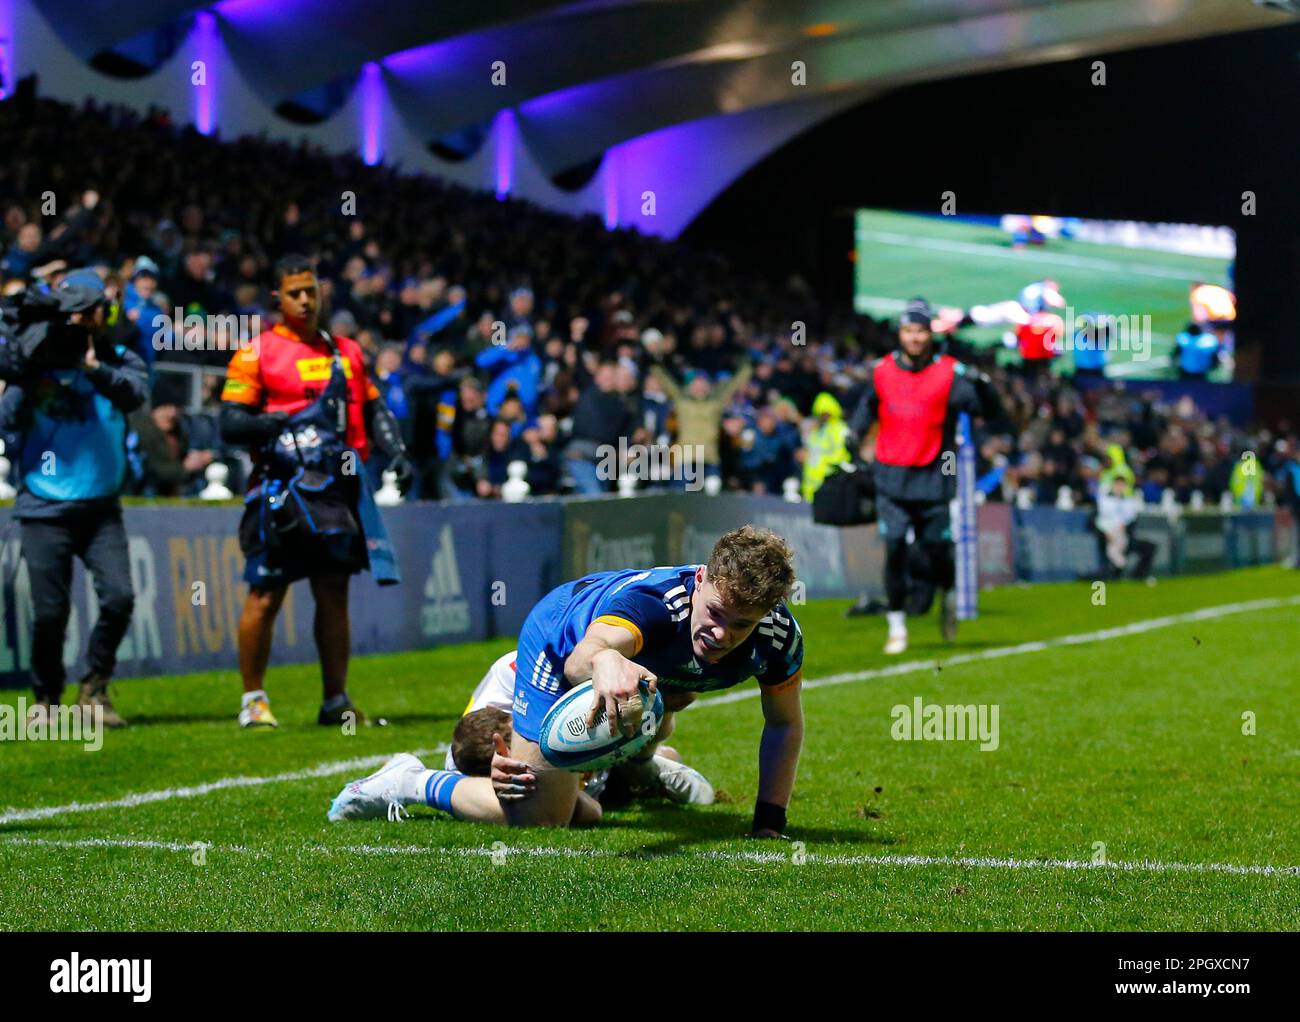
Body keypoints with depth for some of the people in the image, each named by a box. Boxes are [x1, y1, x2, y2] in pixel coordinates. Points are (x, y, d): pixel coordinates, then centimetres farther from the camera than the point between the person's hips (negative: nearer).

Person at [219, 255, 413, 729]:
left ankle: (336, 701, 15)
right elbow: (231, 423, -7)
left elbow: (374, 410, 21)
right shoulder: (257, 354, -1)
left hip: (336, 489, 5)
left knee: (334, 595, 8)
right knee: (266, 596, -4)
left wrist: (396, 453, 5)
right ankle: (253, 700, 8)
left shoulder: (346, 352, 17)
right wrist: (285, 421, -19)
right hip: (282, 489, -5)